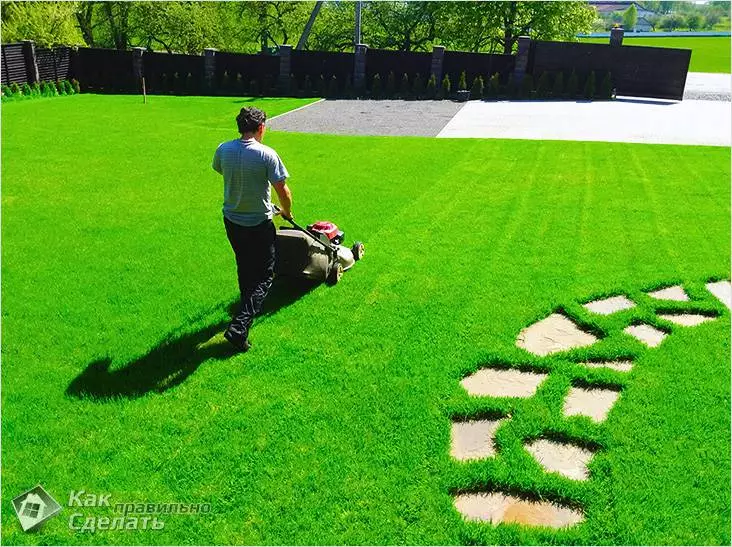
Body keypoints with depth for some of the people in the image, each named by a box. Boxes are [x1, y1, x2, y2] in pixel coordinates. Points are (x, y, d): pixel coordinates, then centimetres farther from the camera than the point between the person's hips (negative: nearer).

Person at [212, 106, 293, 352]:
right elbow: (282, 190, -15)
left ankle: (249, 308, 45)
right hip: (259, 224, -5)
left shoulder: (223, 150, -6)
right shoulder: (267, 155, -20)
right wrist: (287, 211, 6)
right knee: (264, 275, 5)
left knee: (244, 268, 25)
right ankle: (239, 326, -6)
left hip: (232, 220, 5)